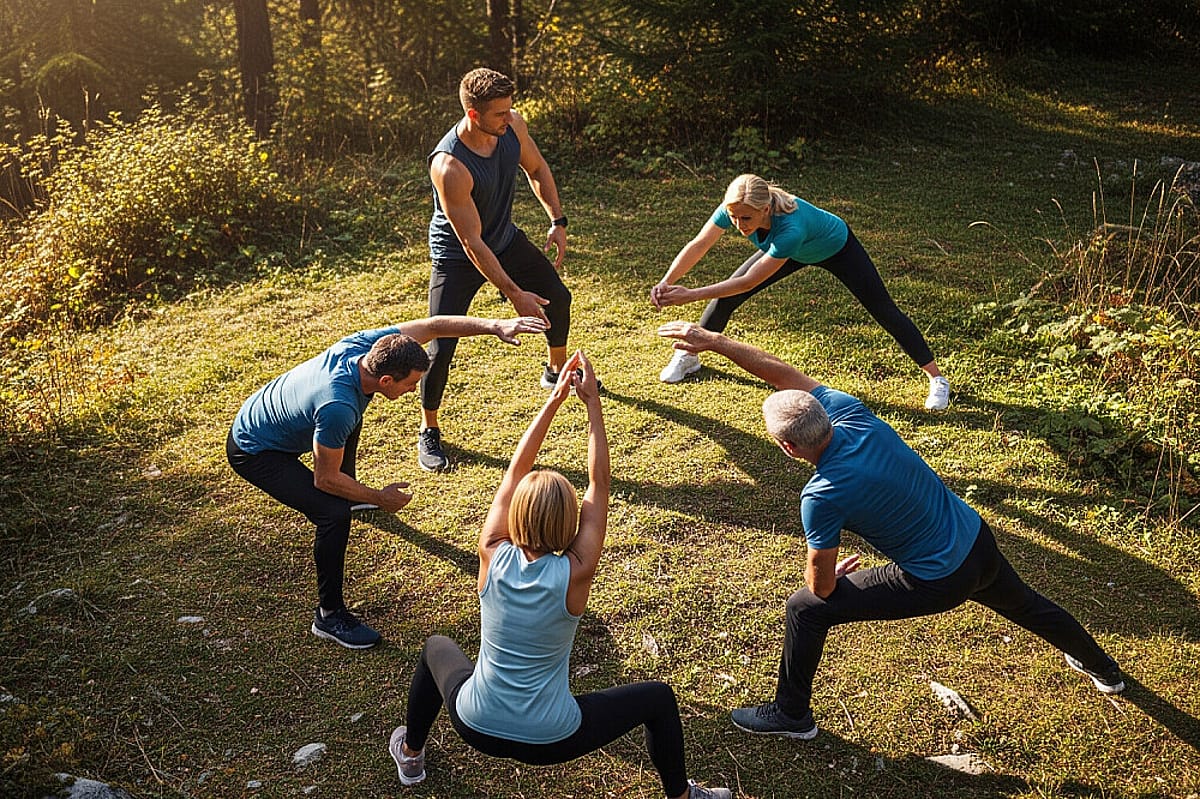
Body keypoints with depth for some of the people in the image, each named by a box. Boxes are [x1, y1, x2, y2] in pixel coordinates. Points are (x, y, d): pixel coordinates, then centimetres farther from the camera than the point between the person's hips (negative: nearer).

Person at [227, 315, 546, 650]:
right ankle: (328, 616, -6)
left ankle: (348, 494, 57)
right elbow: (325, 479, -25)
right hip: (253, 452, -9)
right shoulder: (337, 408, -39)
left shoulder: (366, 344, -20)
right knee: (334, 514, -24)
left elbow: (433, 325, -12)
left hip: (262, 411, 9)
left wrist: (495, 327, -20)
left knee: (350, 423, 31)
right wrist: (380, 499, -12)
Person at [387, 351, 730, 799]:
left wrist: (555, 398, -6)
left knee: (436, 648, 33)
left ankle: (410, 755, 47)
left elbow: (516, 469, -6)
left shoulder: (492, 556, -15)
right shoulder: (574, 575, -21)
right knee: (659, 699, 17)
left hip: (475, 727, 3)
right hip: (550, 741, -2)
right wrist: (591, 401, -13)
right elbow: (599, 484, -14)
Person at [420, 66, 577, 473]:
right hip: (457, 255, -7)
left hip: (505, 237, 7)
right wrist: (515, 294, -31)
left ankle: (556, 371, 46)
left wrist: (558, 220, -2)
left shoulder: (512, 126, -17)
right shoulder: (449, 166, -36)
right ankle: (428, 432, 10)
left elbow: (536, 168, 5)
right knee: (441, 347, -13)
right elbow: (471, 241, -32)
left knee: (558, 297, 18)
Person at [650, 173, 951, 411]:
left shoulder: (790, 228, -48)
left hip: (836, 247, -5)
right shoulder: (735, 209, -34)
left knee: (884, 310, -5)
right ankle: (688, 356, 15)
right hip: (798, 251, 5)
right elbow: (698, 246, -31)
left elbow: (749, 282, -46)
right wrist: (667, 282, -46)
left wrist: (690, 295, -46)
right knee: (727, 294, -4)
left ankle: (937, 378, 8)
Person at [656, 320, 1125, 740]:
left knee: (805, 608, 2)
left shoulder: (822, 498, -28)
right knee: (1022, 604, 38)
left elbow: (821, 587, -15)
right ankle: (1102, 669, 64)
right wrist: (714, 341, -5)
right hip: (978, 540, 7)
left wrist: (825, 573, 9)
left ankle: (791, 715, 21)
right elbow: (786, 376, -2)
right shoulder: (849, 411, -15)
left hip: (936, 583, -7)